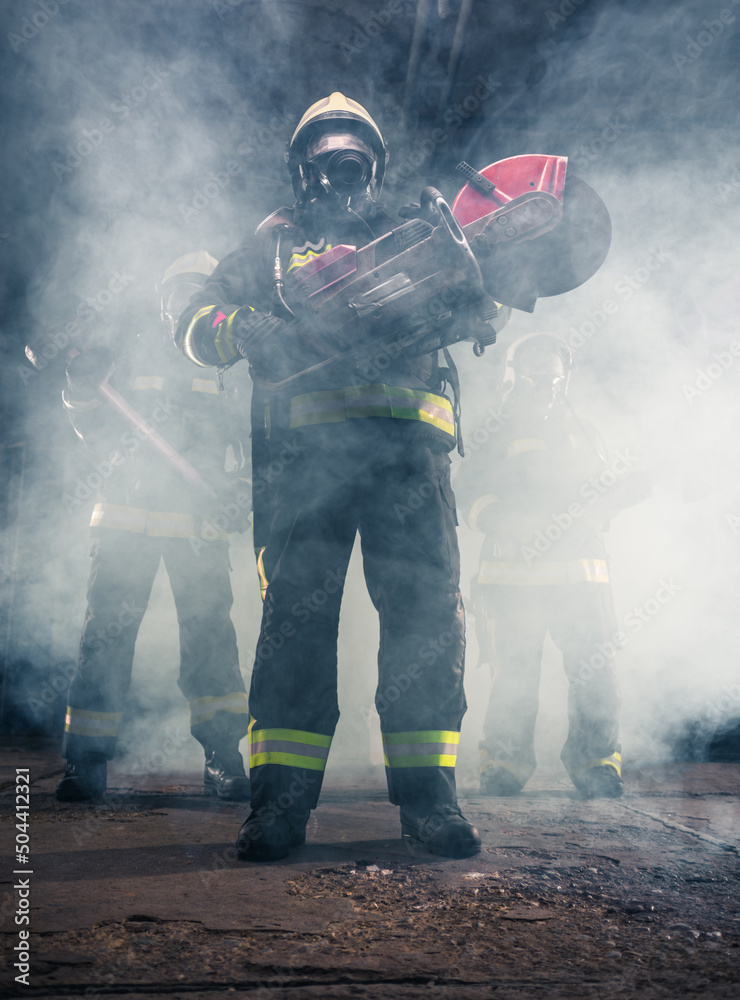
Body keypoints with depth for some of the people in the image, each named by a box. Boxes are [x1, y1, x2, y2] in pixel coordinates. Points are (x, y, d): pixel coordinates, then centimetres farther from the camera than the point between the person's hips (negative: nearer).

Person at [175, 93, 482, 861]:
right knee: (295, 609, -10)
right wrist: (245, 327, -6)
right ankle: (281, 796, -9)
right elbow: (196, 323, 18)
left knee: (426, 609, -9)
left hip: (406, 440, 1)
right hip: (304, 445, -1)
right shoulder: (272, 242, 26)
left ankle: (426, 790, -4)